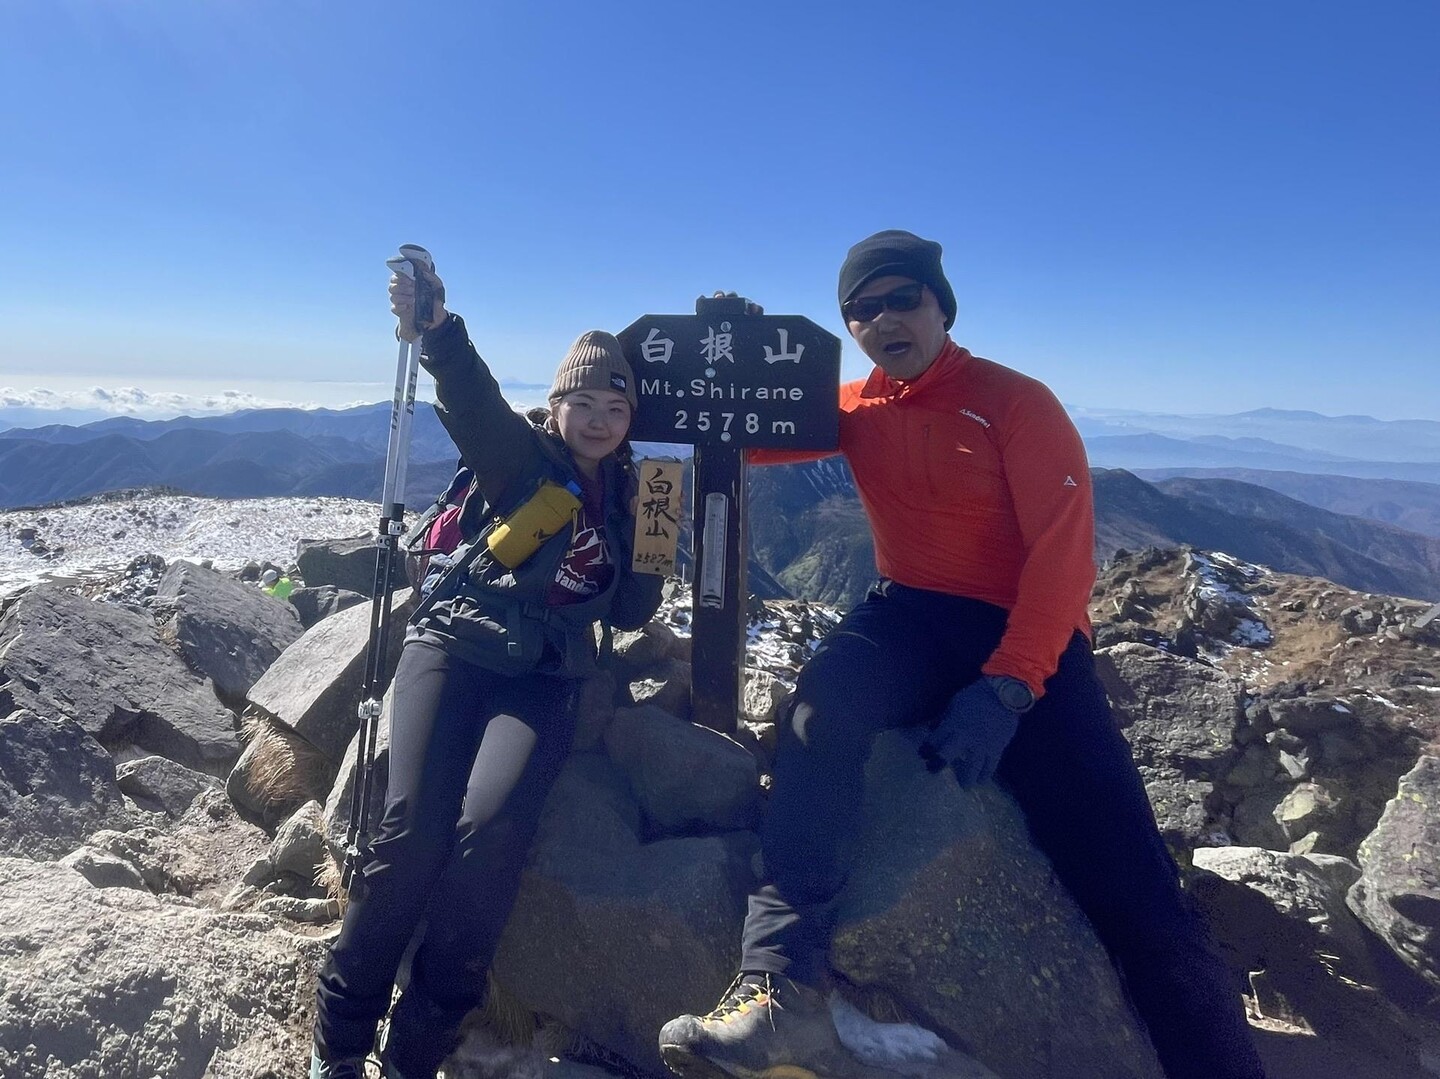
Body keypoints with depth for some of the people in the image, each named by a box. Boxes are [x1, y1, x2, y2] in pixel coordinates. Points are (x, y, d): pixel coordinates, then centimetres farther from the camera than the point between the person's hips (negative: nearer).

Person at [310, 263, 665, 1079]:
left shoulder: (627, 498, 14)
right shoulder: (520, 458, 6)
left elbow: (629, 614, 10)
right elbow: (474, 399, -17)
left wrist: (656, 535, -4)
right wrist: (439, 326, -35)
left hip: (546, 676, 2)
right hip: (455, 644, -1)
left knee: (490, 827, -23)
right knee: (413, 826, -19)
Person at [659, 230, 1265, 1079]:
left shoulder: (1018, 403, -4)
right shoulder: (856, 410, 10)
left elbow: (1065, 556, -12)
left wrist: (1006, 688, -22)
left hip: (1026, 635, -2)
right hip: (912, 618, 2)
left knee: (1134, 889, -9)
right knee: (825, 701, -32)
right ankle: (784, 988, -33)